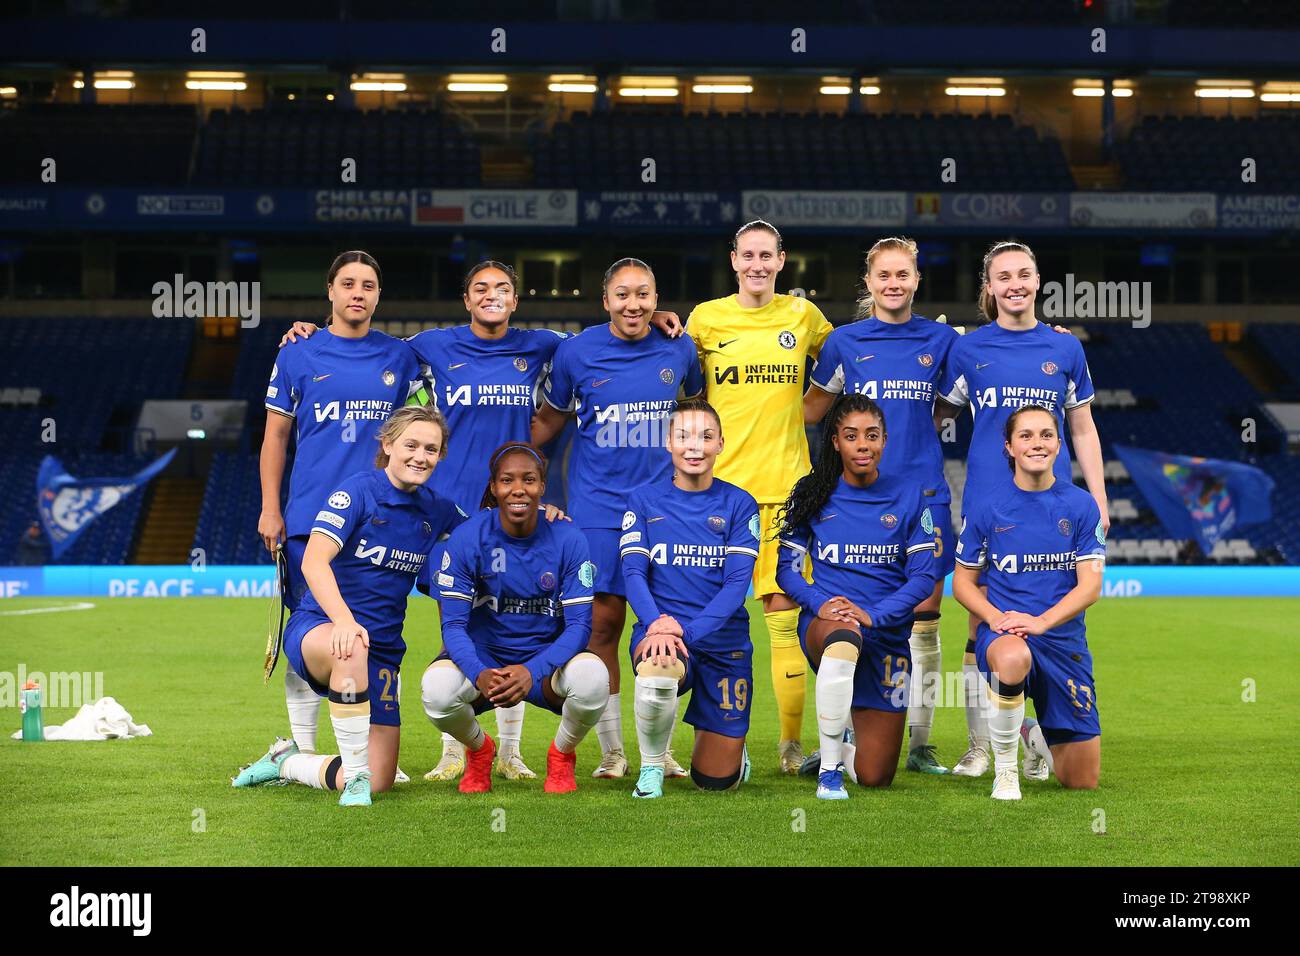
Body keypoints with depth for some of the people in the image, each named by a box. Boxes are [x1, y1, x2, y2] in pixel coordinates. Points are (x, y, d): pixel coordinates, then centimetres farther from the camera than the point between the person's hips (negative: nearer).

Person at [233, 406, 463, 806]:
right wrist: (343, 620, -40)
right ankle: (355, 775, -30)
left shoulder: (436, 510, 7)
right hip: (316, 628, -5)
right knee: (353, 649, -44)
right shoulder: (357, 491, -11)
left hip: (383, 650, 5)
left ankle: (286, 762, 24)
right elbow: (314, 560, -23)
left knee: (378, 782, -5)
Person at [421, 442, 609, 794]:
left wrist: (531, 671, -32)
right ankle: (479, 750, 5)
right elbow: (453, 623, -13)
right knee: (436, 686, -33)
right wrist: (480, 674, -35)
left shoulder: (568, 540, -11)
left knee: (593, 676, -34)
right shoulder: (467, 538, -11)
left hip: (548, 658, 0)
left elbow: (579, 624, -13)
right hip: (484, 655, 0)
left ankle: (562, 755, 2)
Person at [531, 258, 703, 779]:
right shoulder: (576, 352, -1)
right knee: (602, 623, -2)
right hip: (598, 505, -1)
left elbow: (700, 400, 22)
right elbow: (550, 418, 12)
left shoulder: (679, 349, 2)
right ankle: (611, 750, 9)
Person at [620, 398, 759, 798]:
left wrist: (687, 630, -22)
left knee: (715, 780, 0)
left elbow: (737, 583, -7)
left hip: (724, 641, 1)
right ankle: (651, 767, -10)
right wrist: (657, 623, -26)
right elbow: (634, 573, -5)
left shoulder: (739, 505, 2)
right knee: (657, 672, -40)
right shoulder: (644, 501, 4)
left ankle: (727, 746, 41)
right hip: (659, 629, -1)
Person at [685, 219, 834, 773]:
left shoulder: (803, 316, 8)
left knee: (785, 613, -3)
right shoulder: (705, 318, 4)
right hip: (721, 483, 0)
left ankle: (791, 742, 4)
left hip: (785, 483, 1)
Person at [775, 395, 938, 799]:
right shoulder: (813, 494, 1)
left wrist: (872, 614, -18)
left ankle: (838, 749, 37)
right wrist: (819, 603, -18)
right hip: (823, 622, -1)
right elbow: (787, 570, 3)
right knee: (844, 637, -43)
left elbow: (923, 576, -3)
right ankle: (828, 768, -29)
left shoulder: (908, 494, 0)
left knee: (876, 777, -1)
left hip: (888, 633, 1)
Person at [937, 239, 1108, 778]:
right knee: (983, 623, -1)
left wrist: (1099, 501, 7)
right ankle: (978, 748, 6)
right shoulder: (967, 349, 5)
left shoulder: (1065, 349, 7)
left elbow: (1083, 431, 11)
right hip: (986, 502, -1)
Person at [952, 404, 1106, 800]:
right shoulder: (986, 508, -1)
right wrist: (995, 617, -14)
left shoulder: (1081, 506, 0)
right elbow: (963, 580, 6)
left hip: (1064, 638, 2)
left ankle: (1036, 737, 39)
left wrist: (1041, 621, -20)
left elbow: (1090, 586, -4)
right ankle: (1004, 768, -19)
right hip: (1002, 633, -2)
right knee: (1013, 658, -44)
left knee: (1083, 782, 2)